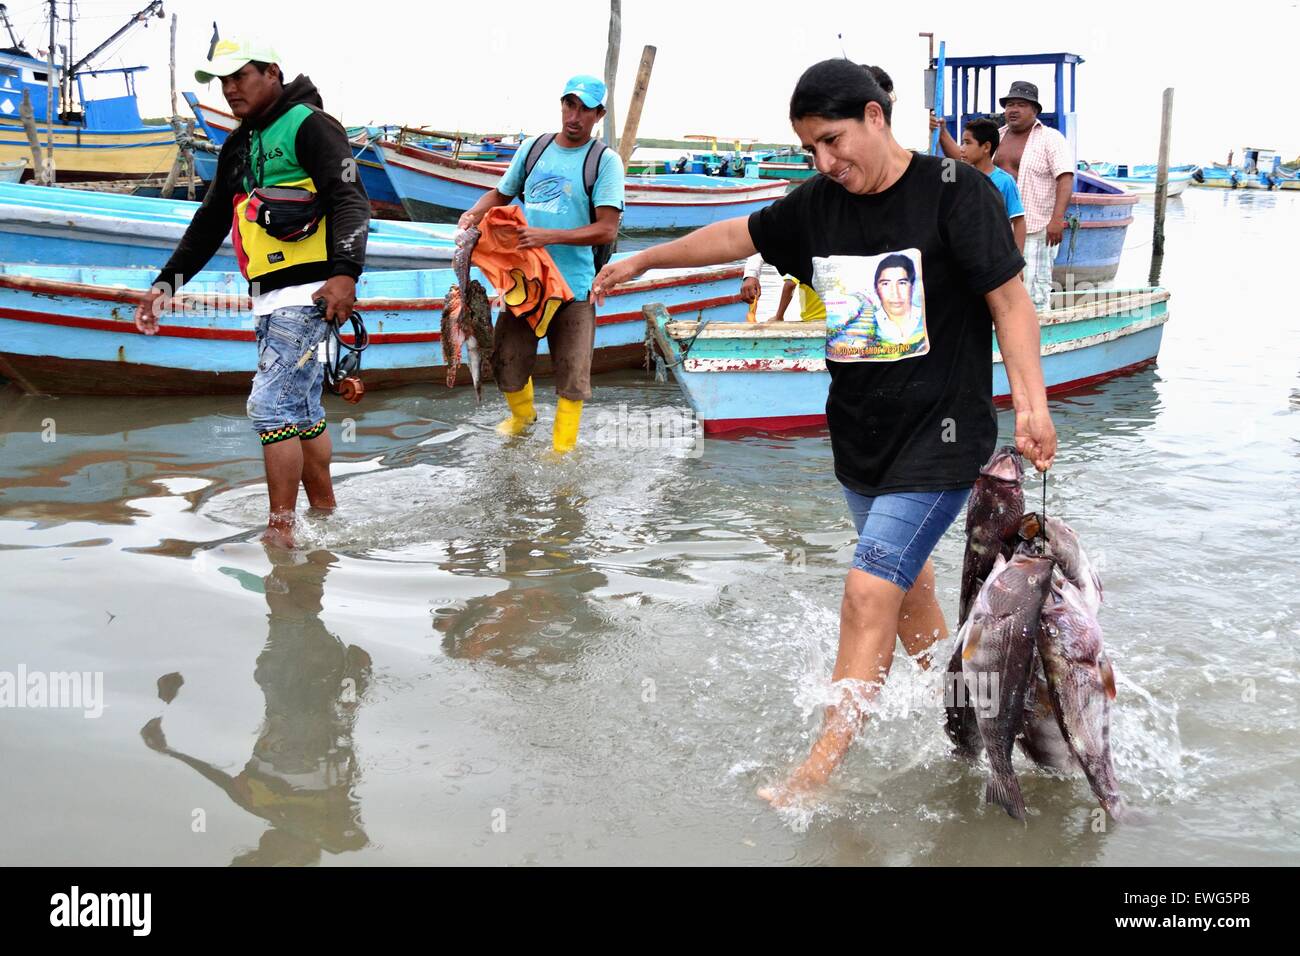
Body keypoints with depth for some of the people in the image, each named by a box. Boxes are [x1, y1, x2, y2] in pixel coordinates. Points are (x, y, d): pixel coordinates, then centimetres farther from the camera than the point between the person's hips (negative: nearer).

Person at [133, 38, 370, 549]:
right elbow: (210, 222, 25)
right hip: (268, 299, 9)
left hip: (307, 293, -9)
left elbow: (351, 200, -17)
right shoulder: (238, 146, 21)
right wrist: (166, 283, 18)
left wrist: (345, 272, -31)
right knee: (303, 412, 13)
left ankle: (280, 531, -11)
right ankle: (325, 514, 22)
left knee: (272, 406, -14)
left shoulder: (309, 124, -5)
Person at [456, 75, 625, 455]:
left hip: (573, 285, -4)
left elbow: (606, 230, -14)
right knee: (507, 363, 12)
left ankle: (561, 454, 15)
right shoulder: (533, 149, 6)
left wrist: (549, 236, -23)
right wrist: (474, 213, -2)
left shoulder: (605, 160, -6)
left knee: (572, 378, 0)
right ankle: (522, 415, 43)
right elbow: (500, 194, 20)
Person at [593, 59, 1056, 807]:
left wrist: (1031, 400, -23)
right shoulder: (819, 205, 4)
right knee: (907, 580, 15)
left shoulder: (956, 192, -12)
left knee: (870, 592, -11)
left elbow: (1009, 299, -12)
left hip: (940, 436, -6)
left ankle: (818, 773, -5)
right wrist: (644, 261, 28)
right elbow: (738, 237, 19)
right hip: (860, 435, 6)